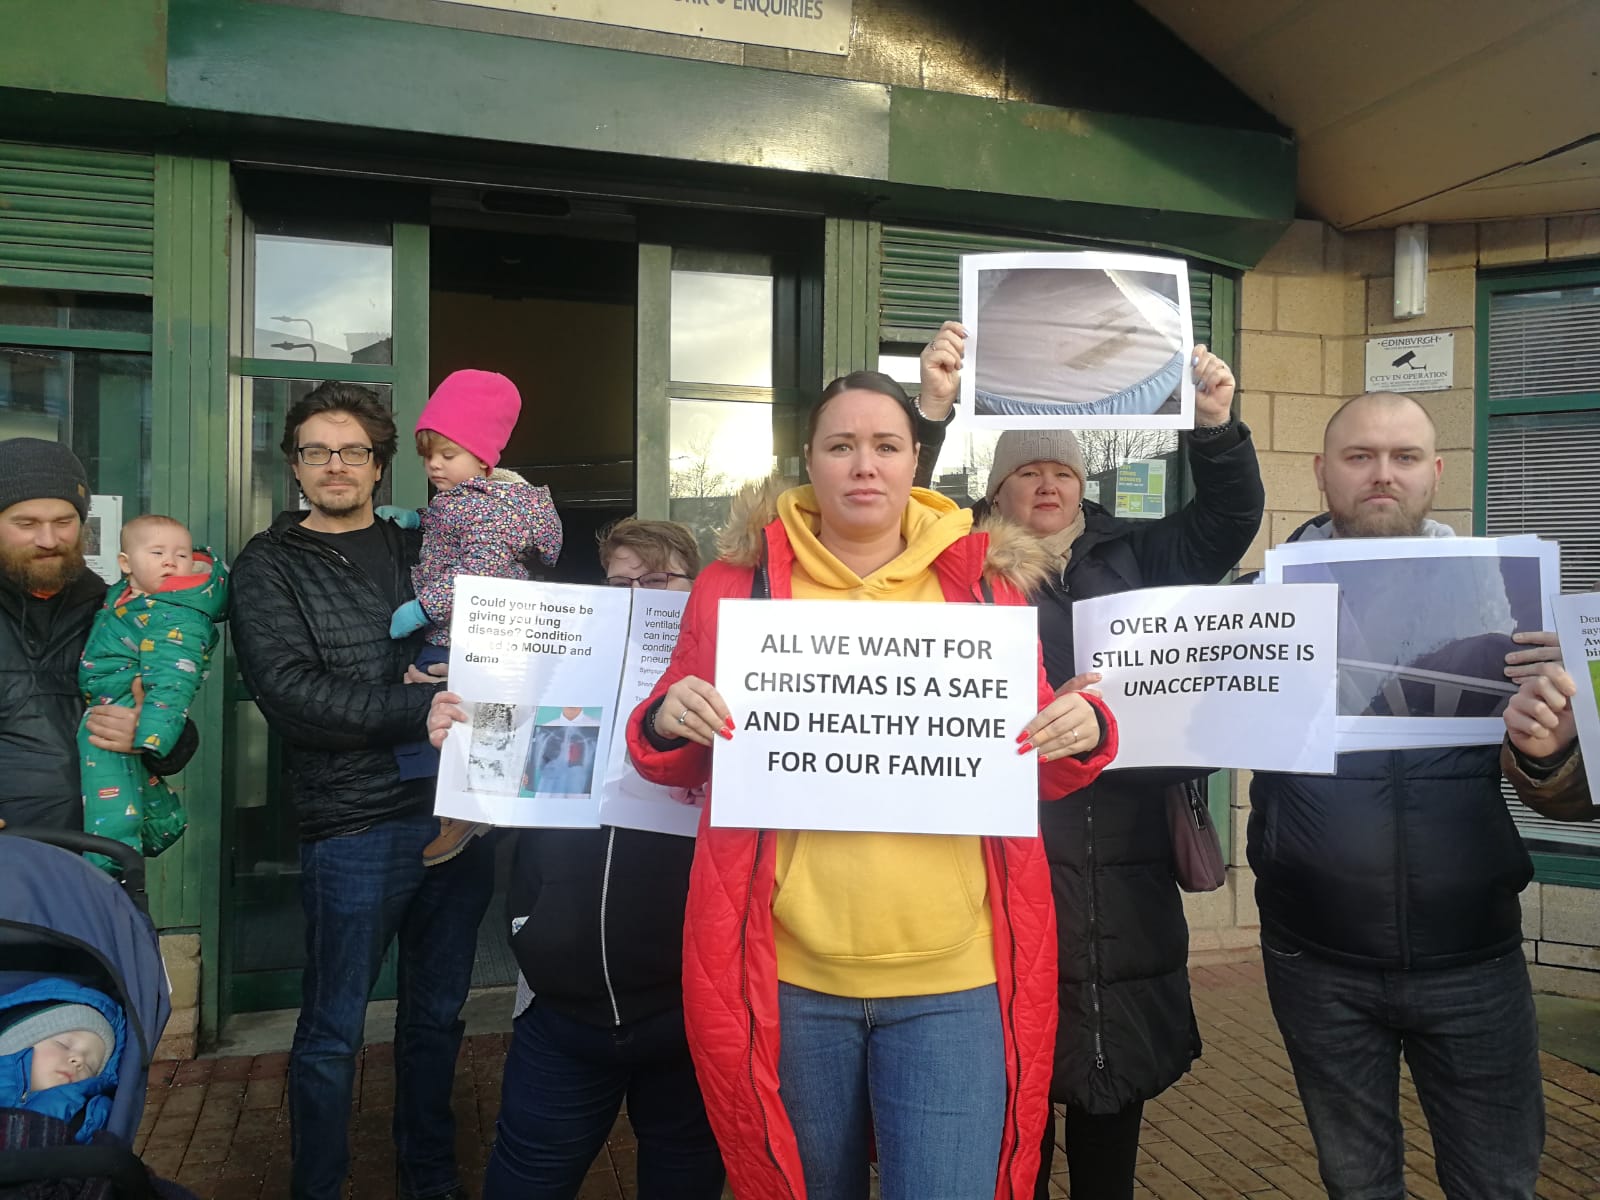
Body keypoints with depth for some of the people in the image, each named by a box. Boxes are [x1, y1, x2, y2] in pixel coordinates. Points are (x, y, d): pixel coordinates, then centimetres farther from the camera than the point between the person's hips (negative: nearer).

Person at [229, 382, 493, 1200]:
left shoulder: (424, 547, 14)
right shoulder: (268, 567, 2)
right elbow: (288, 692, -12)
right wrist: (416, 711, -22)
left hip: (457, 809, 4)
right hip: (354, 824, -4)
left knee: (437, 1014, 17)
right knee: (332, 1032, 7)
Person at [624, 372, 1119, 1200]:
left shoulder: (983, 580, 4)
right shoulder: (737, 582, 1)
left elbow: (1034, 762, 11)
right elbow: (676, 766, 9)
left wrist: (1079, 735, -10)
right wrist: (668, 724, -14)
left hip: (953, 976, 0)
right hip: (788, 971, 1)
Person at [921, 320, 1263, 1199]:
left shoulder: (1133, 557, 10)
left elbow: (1228, 519, 5)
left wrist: (1214, 424, -11)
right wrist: (930, 410, -26)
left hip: (1125, 865, 4)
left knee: (1119, 1088, 17)